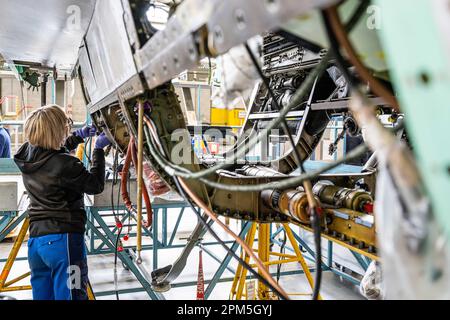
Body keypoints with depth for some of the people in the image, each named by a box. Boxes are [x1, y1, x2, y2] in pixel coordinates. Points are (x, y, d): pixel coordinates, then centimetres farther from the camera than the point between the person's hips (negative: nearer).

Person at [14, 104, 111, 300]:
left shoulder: (27, 155, 4)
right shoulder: (65, 165, -19)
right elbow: (96, 185, -6)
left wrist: (79, 136, 23)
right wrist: (99, 150, -1)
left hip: (35, 239, 8)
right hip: (62, 239, -8)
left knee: (42, 294, 17)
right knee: (70, 295, 0)